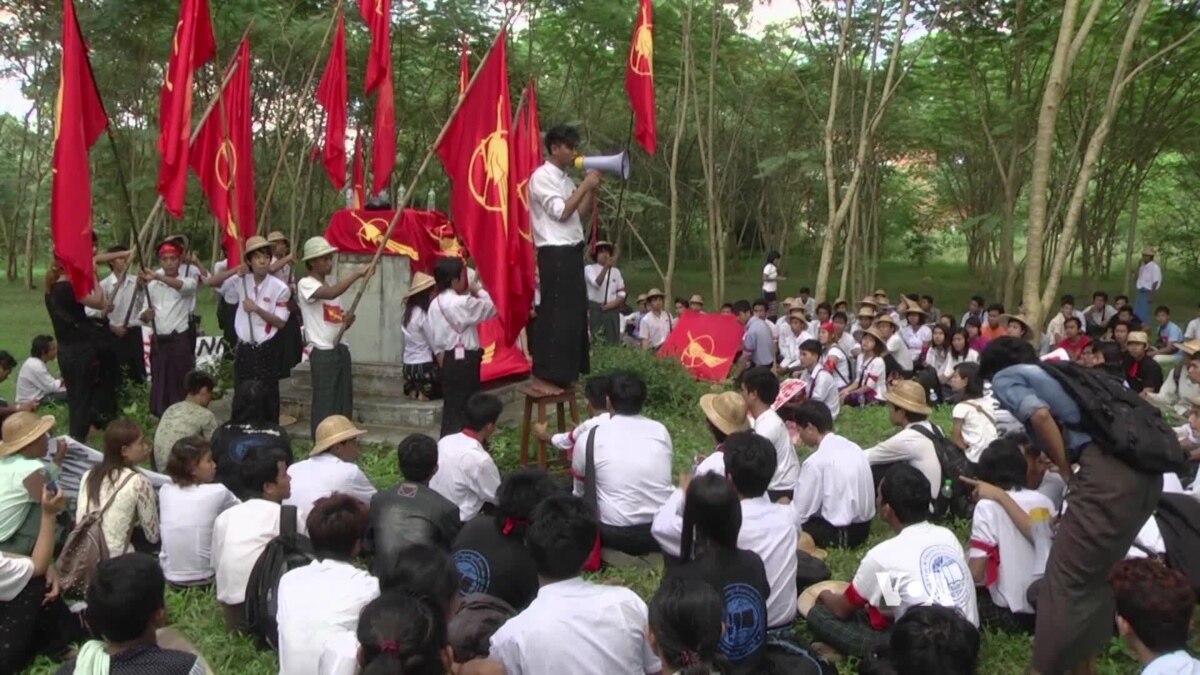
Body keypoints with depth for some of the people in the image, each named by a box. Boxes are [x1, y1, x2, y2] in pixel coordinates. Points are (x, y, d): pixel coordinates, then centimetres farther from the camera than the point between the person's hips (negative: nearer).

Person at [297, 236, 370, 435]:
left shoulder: (332, 285, 17)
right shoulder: (305, 284, -8)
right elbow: (331, 294, -30)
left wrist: (347, 320, -2)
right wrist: (357, 274, -28)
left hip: (340, 350, 8)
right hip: (322, 353, -8)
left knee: (344, 405, 9)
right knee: (324, 406, -5)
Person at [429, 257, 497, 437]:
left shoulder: (435, 304, 8)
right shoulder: (462, 303, -17)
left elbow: (434, 337, 10)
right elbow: (491, 309, -7)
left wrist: (441, 357, 16)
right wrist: (478, 291, 6)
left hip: (449, 359, 8)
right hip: (465, 360, -8)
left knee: (452, 406, 15)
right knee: (465, 406, -1)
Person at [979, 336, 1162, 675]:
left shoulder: (1006, 378, 12)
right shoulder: (1048, 372, 33)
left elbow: (1040, 415, -9)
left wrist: (1066, 471, 1)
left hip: (1108, 471, -8)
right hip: (1146, 467, 9)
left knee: (1068, 578, 0)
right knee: (1099, 572, 23)